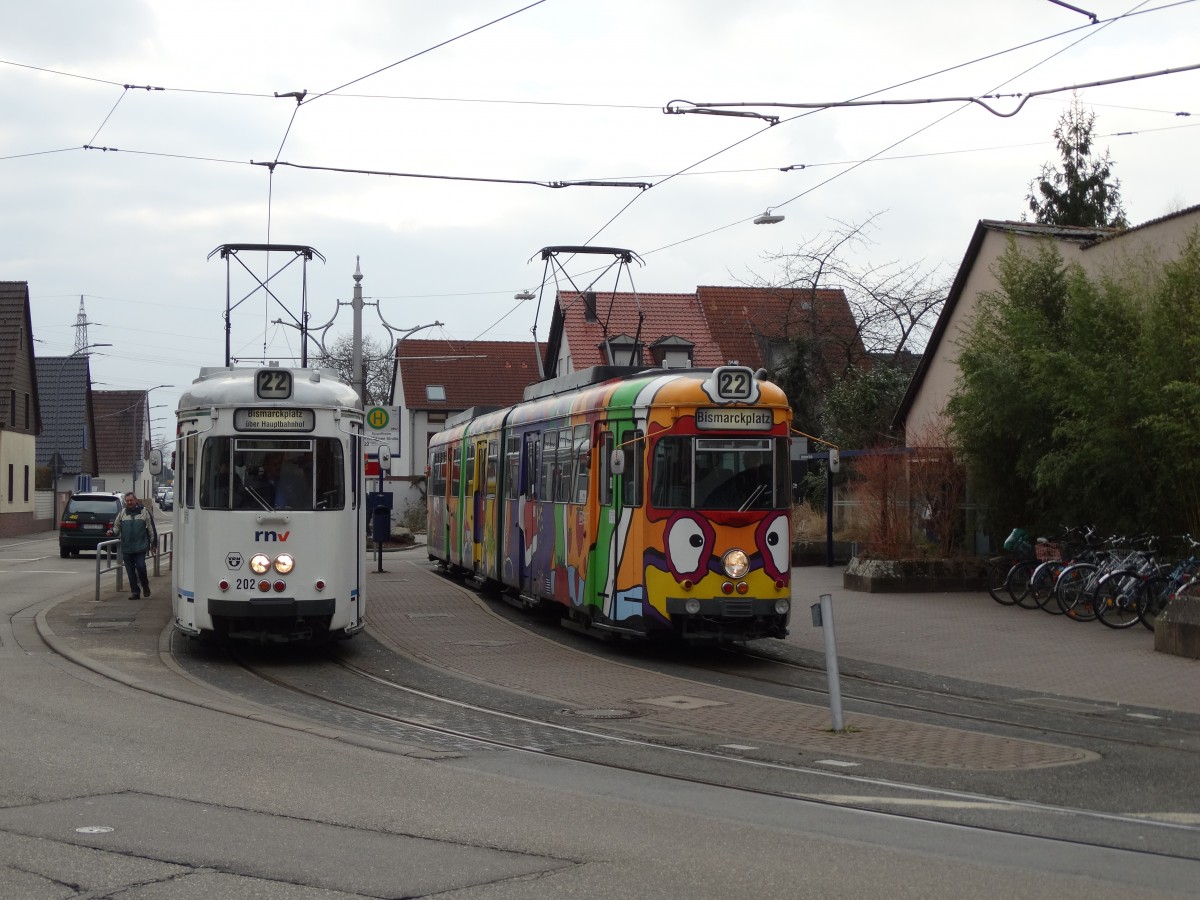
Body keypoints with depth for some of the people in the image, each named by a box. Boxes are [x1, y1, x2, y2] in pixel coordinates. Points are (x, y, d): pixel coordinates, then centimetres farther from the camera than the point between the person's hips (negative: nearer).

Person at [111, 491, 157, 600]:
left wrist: (154, 543, 4)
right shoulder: (122, 513, 11)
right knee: (130, 571, 4)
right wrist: (112, 532, -9)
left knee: (140, 566, -13)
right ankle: (135, 592, 12)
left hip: (140, 547, -3)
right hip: (126, 548, 3)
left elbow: (151, 529, 6)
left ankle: (145, 585, 12)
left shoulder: (144, 512, 4)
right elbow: (116, 527, 15)